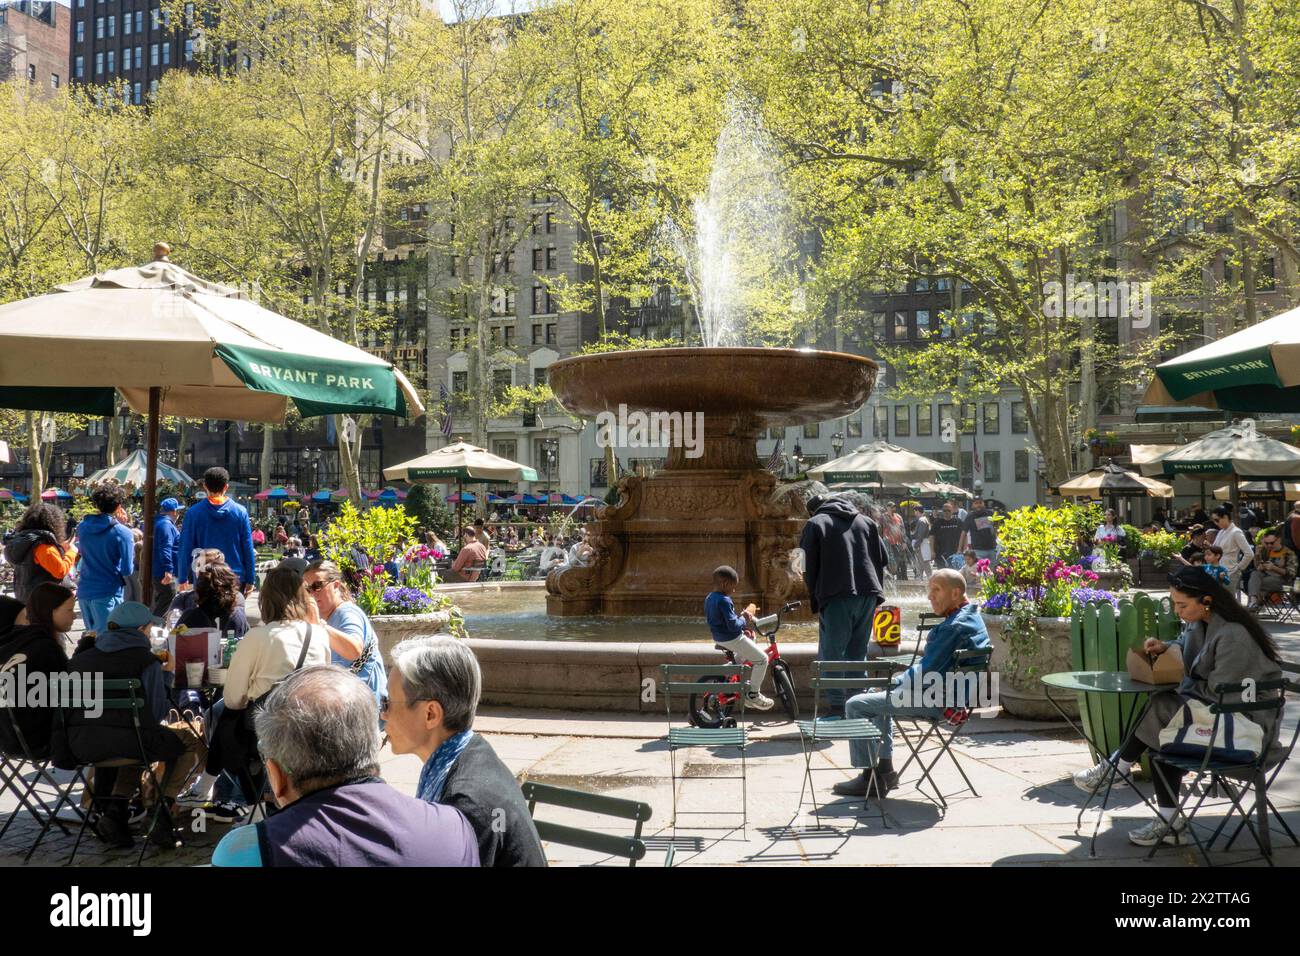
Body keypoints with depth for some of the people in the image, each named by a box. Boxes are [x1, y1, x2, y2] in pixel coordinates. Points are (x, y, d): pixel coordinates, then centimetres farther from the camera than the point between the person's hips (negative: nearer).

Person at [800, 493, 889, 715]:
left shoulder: (815, 524, 5)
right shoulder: (866, 521, 20)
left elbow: (809, 567, 0)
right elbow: (882, 559, 16)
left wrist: (815, 599, 8)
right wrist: (874, 590, 18)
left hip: (837, 598, -5)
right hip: (868, 596, 5)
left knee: (831, 655, 0)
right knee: (858, 653, 14)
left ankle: (837, 706, -6)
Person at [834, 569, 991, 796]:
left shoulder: (954, 627, -24)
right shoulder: (972, 616, 10)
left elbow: (926, 673, -23)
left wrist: (892, 683, -6)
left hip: (938, 701, -11)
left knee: (856, 706, -7)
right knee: (879, 699, 30)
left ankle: (869, 778, -1)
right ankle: (885, 768, 25)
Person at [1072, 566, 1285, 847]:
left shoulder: (1233, 636, -25)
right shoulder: (1200, 622, 3)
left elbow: (1219, 695, -22)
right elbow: (1186, 644, 26)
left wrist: (1182, 687, -7)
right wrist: (1164, 647, 4)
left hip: (1244, 724, -9)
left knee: (1160, 709, -18)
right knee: (1161, 737, -7)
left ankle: (1114, 769, -1)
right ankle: (1169, 825, -3)